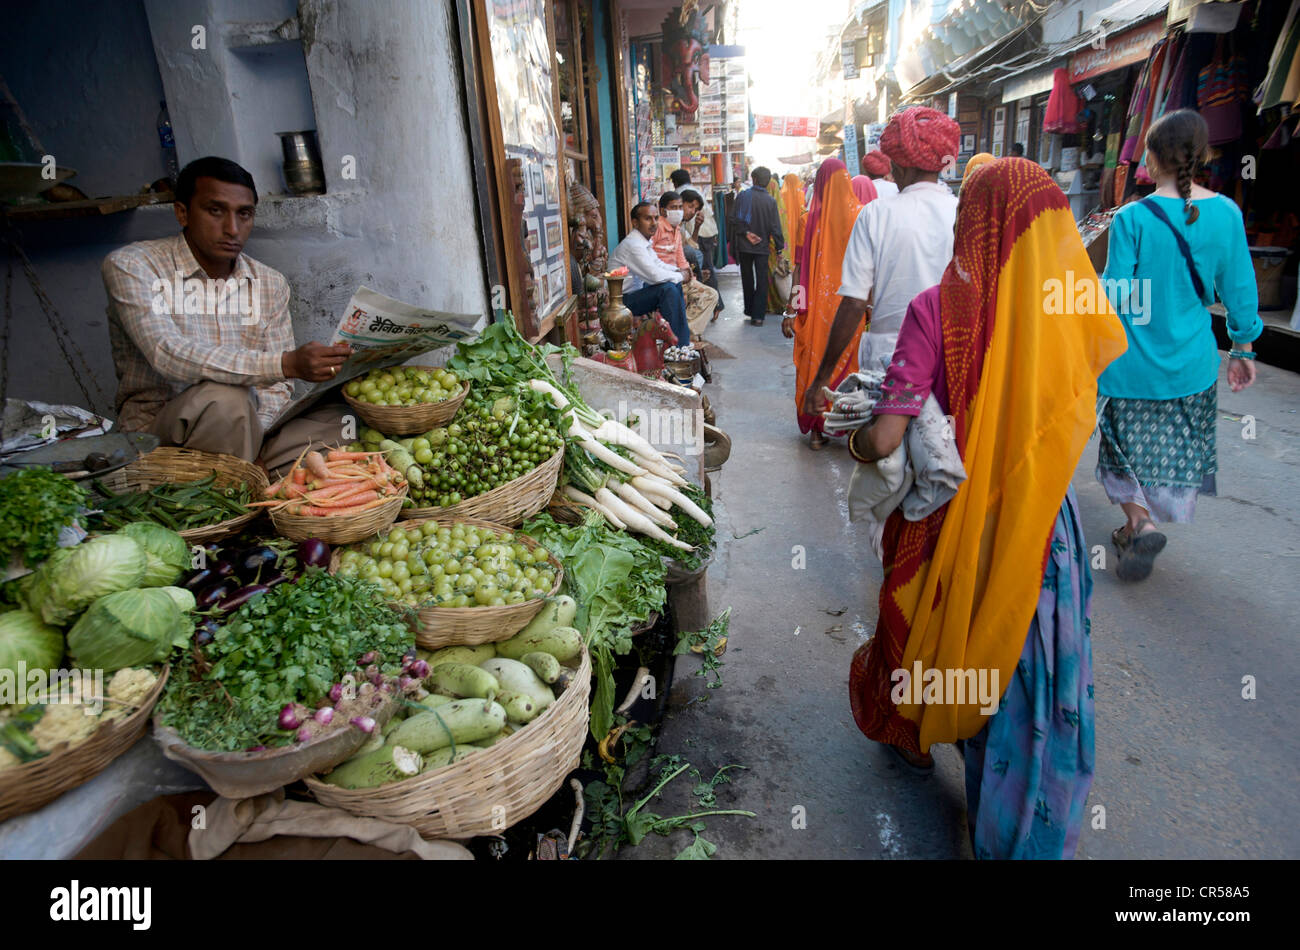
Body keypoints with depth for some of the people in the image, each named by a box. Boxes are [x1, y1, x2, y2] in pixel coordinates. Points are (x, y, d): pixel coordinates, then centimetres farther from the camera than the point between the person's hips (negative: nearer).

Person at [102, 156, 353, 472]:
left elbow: (276, 387, 1)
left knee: (342, 421, -20)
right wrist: (287, 363, -37)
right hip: (154, 428, -4)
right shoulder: (130, 266, -8)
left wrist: (251, 446, -19)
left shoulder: (270, 284, 5)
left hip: (252, 427, 4)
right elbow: (169, 355, -26)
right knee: (223, 397, -36)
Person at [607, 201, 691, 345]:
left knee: (676, 285, 9)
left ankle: (684, 343, 8)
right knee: (668, 288, -25)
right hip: (623, 301, -11)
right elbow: (656, 276, -30)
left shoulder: (644, 242, 9)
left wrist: (678, 271, 4)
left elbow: (658, 264, 23)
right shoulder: (632, 245, -23)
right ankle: (677, 347, -20)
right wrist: (680, 276, -13)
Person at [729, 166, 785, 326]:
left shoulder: (742, 196, -7)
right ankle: (758, 315, -2)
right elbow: (775, 227, -4)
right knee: (762, 280, 3)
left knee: (747, 278, 15)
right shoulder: (771, 201, -5)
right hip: (762, 246, -1)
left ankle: (749, 310, 25)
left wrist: (746, 233, -4)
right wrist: (780, 248, 2)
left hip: (744, 245, 1)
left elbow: (735, 219, -11)